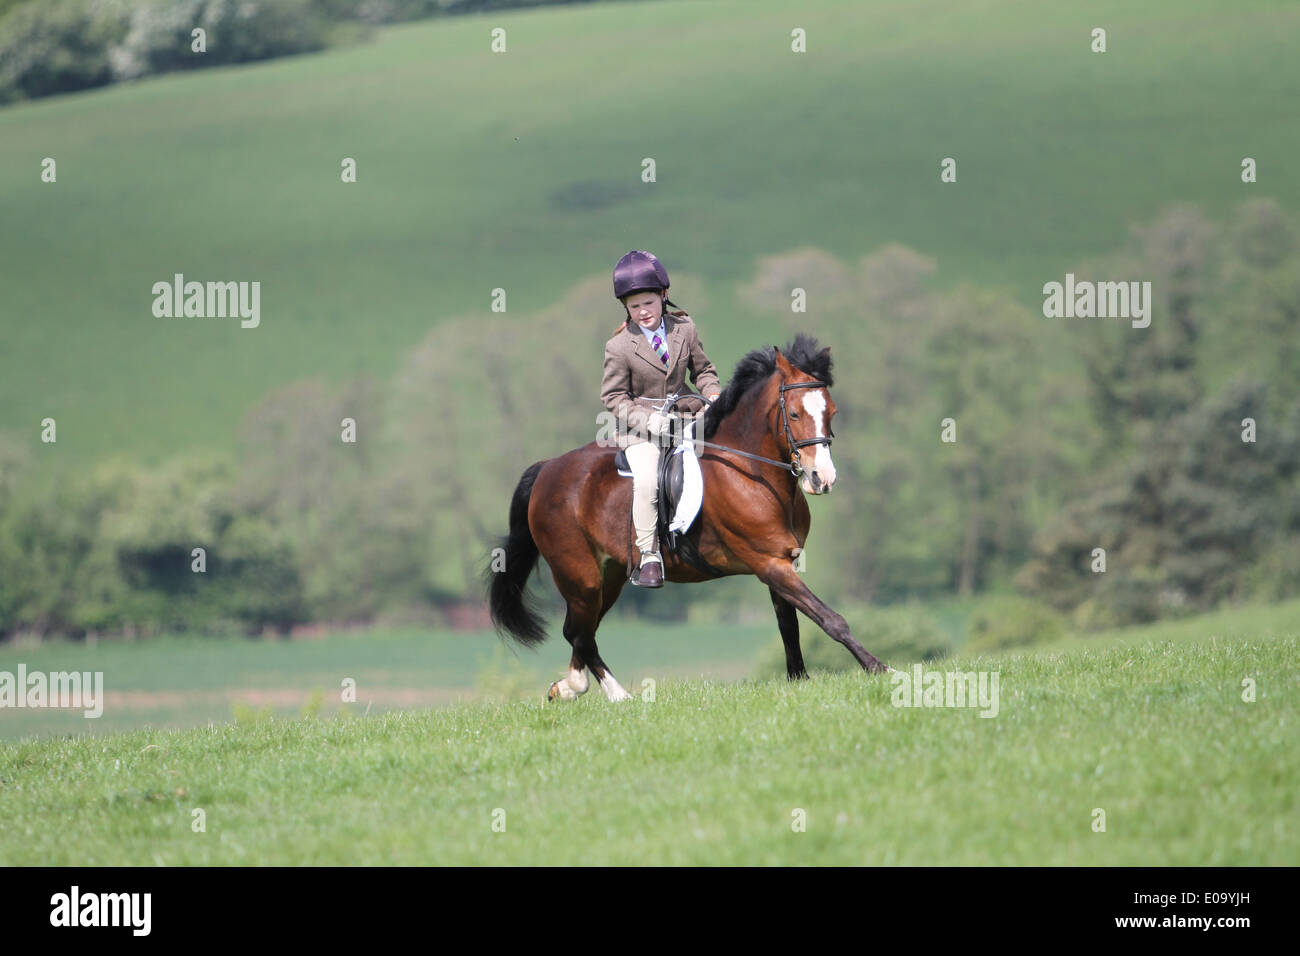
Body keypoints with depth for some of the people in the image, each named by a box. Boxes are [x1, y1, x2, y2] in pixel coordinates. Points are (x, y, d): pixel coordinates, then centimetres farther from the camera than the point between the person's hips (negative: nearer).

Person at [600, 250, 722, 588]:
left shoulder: (684, 330, 3)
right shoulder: (619, 347, -7)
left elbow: (702, 369, 15)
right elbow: (613, 396, -3)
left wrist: (713, 396, -5)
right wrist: (647, 418, -18)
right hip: (639, 429, -4)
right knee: (647, 480, -28)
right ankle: (649, 556, -16)